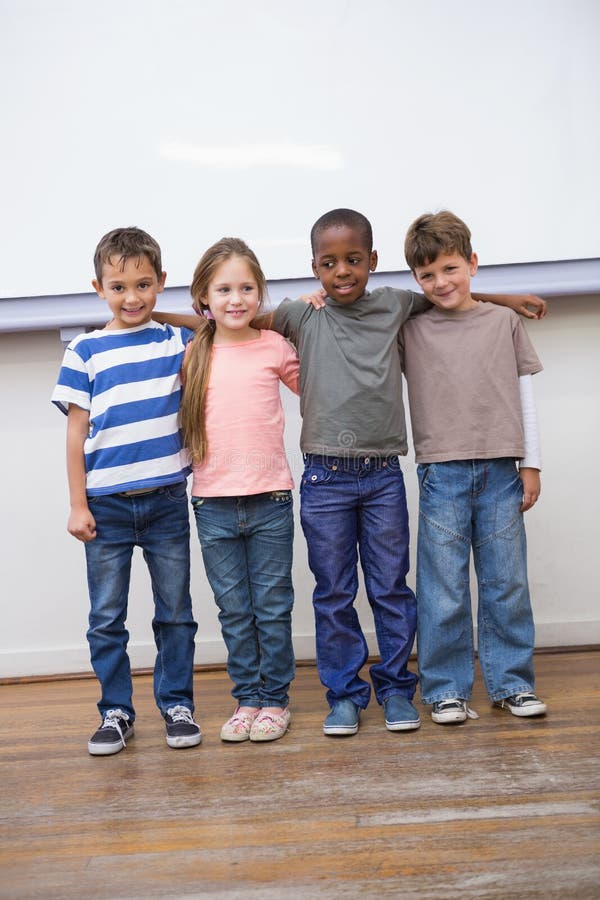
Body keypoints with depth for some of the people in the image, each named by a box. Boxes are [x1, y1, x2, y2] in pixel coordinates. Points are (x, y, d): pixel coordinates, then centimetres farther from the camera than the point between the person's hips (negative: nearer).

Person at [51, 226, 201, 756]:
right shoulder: (85, 352, 1)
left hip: (167, 499, 1)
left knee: (175, 612, 9)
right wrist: (77, 504, -3)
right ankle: (116, 712, 21)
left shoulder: (178, 343, 5)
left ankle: (177, 704, 23)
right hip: (106, 506, -1)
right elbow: (76, 432, 1)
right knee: (107, 617, 7)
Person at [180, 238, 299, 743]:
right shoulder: (193, 356, 4)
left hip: (270, 499, -1)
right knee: (234, 611, 10)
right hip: (213, 504, 2)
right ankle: (246, 698, 24)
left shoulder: (274, 347, 0)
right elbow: (181, 419, 14)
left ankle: (275, 700, 21)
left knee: (273, 607, 7)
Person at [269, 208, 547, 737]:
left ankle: (396, 687, 23)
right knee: (333, 595, 7)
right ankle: (344, 694, 20)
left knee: (391, 590, 8)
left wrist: (500, 298, 22)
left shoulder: (394, 307, 7)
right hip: (325, 479, -1)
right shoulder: (301, 317, 2)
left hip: (384, 475, 1)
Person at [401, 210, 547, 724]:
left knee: (507, 583, 7)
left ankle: (511, 682, 21)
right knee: (443, 589, 1)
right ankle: (447, 690, 13)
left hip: (501, 470, 1)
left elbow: (524, 393, 10)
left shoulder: (504, 321, 9)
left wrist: (531, 463, 7)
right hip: (442, 472, -1)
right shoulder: (409, 329, 5)